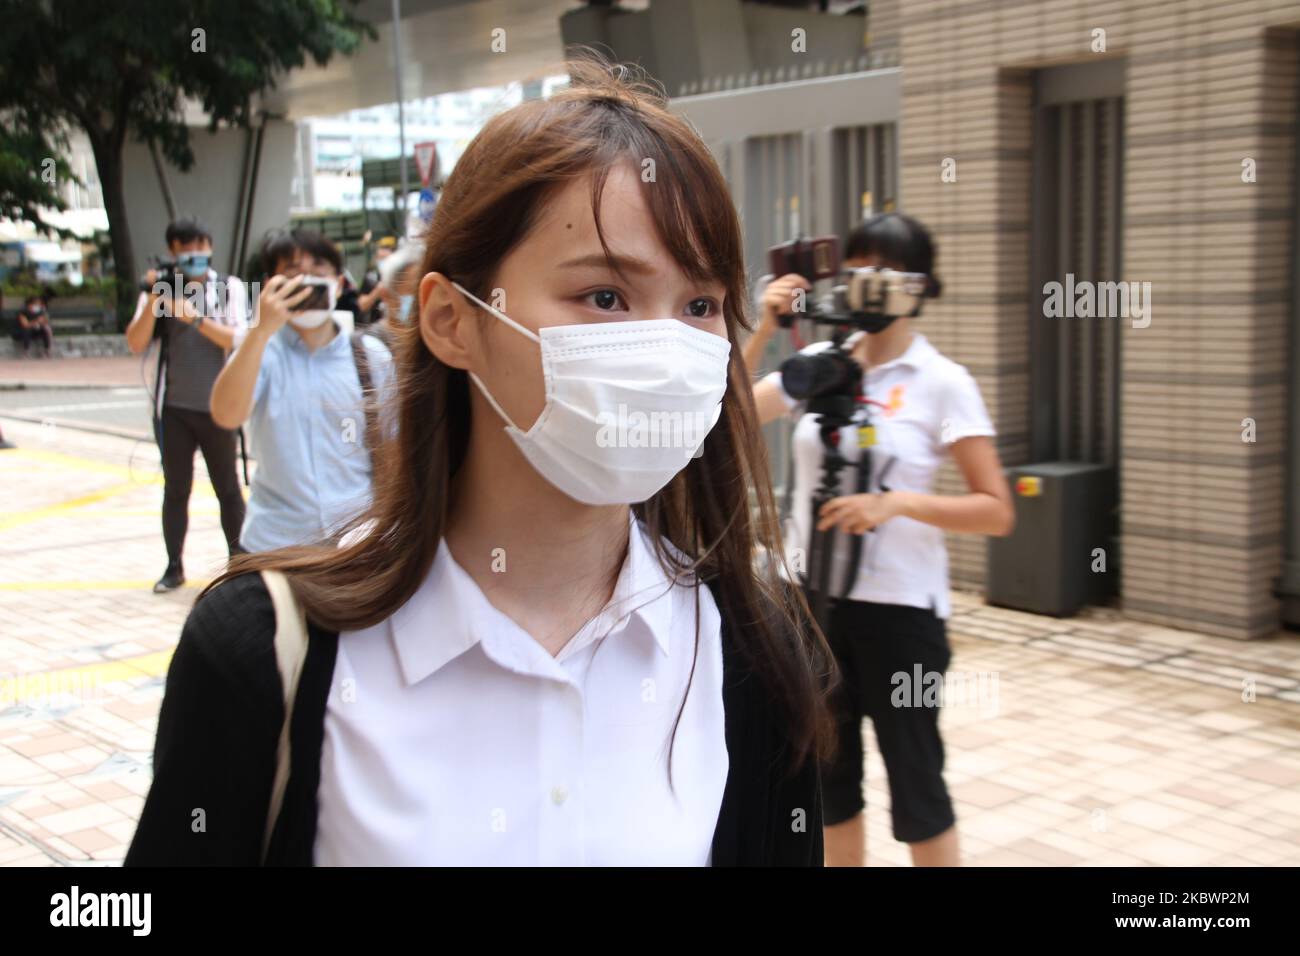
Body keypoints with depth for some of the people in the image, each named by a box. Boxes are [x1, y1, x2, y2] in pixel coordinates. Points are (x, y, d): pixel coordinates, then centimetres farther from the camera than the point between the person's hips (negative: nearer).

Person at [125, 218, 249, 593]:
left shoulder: (229, 287, 0)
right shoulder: (159, 289, 4)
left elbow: (239, 339, -12)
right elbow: (136, 344, -4)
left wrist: (196, 317, -23)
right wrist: (153, 299, -15)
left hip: (216, 407, -2)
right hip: (173, 408, 2)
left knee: (227, 488, 8)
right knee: (175, 489, 7)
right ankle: (174, 566, 13)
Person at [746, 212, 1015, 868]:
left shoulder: (943, 383, -7)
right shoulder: (818, 363, 4)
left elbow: (996, 512, -10)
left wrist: (899, 502, -23)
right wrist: (761, 331, -12)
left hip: (898, 608, -4)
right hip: (811, 600, 4)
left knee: (915, 784, 6)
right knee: (829, 777, 14)